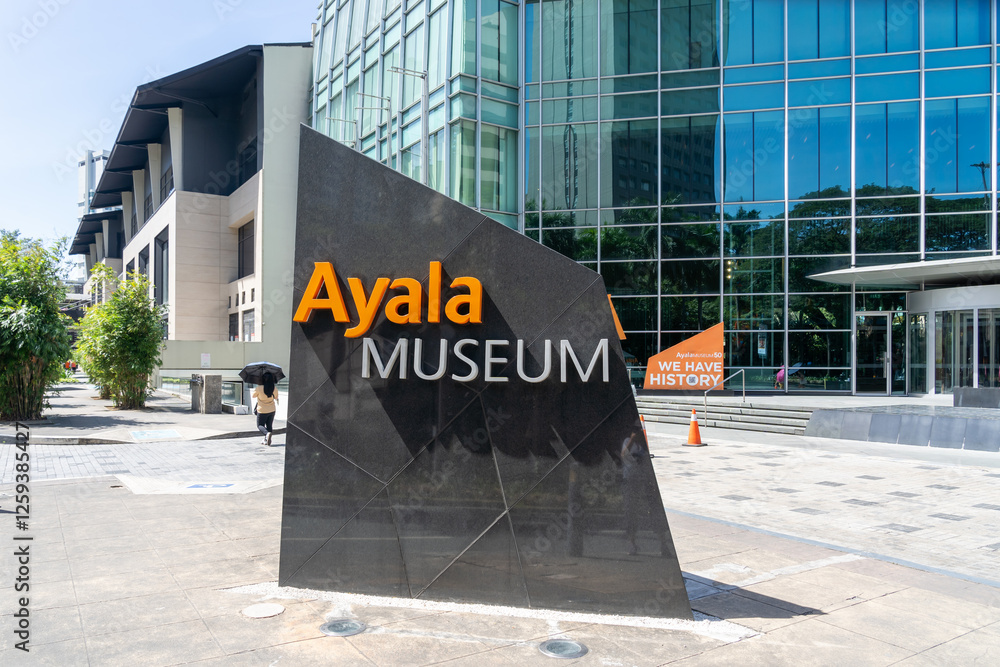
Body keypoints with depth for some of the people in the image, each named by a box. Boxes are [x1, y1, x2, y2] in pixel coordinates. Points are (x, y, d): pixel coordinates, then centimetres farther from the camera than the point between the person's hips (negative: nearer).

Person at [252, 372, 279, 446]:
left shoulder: (259, 388, -20)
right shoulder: (275, 389, -10)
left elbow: (254, 396, 0)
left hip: (262, 411, -3)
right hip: (272, 410, 3)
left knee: (260, 425, 7)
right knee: (269, 425, 16)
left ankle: (267, 433, -21)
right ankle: (266, 440, 16)